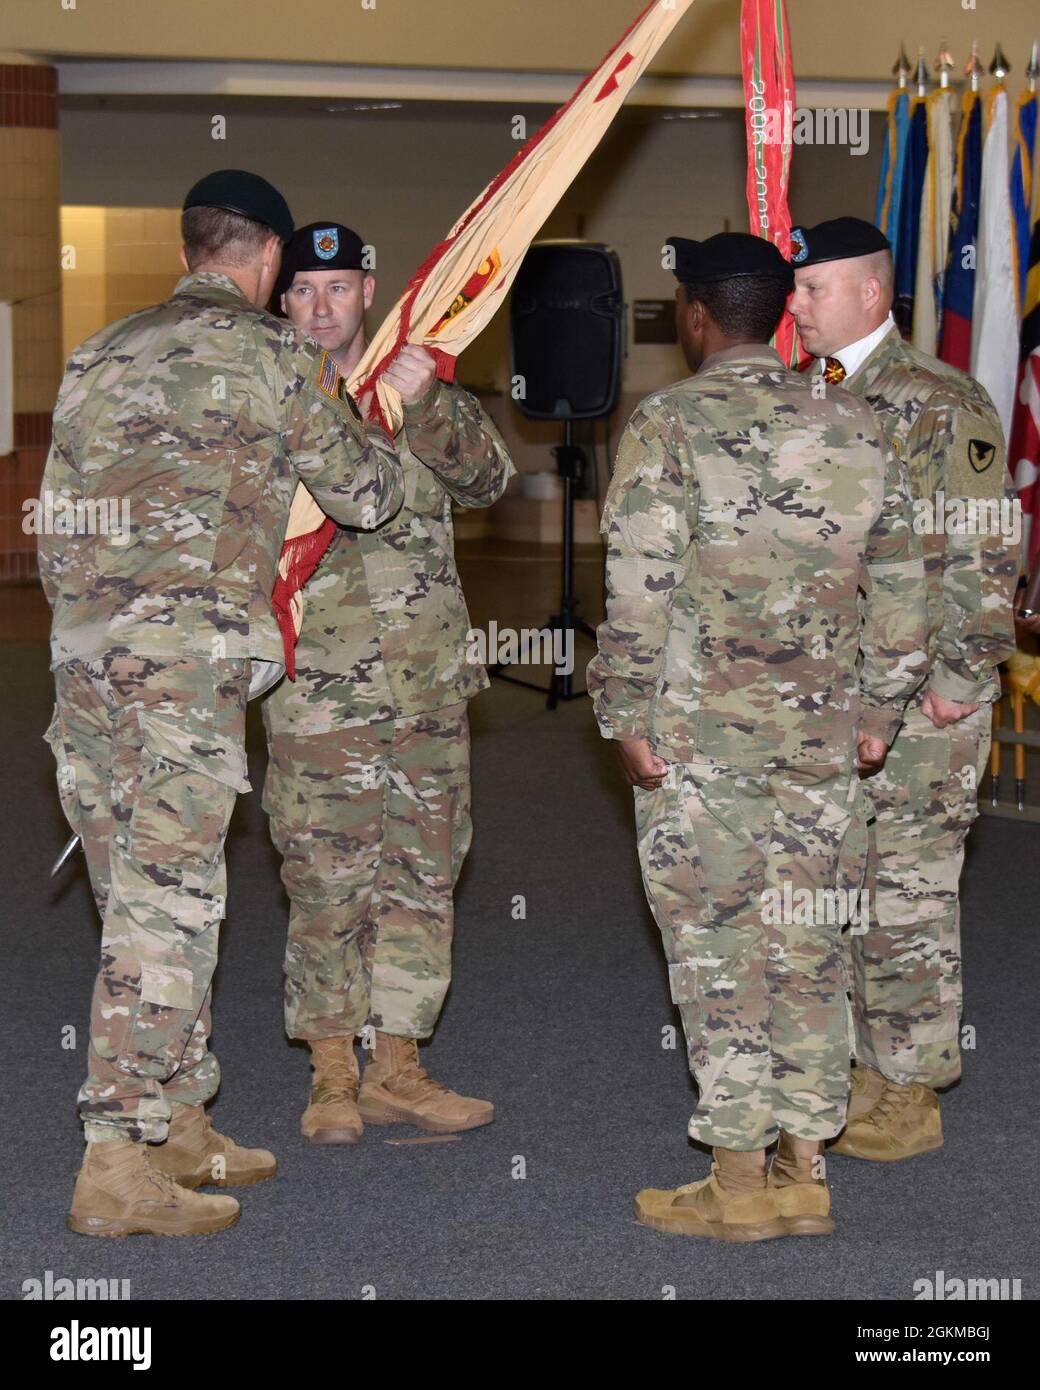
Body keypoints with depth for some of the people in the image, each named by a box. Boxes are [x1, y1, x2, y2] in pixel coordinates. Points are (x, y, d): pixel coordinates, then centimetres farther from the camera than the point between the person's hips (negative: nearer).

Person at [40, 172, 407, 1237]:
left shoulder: (99, 355, 19)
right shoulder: (270, 354, 1)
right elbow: (367, 494, 8)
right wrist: (337, 410, 26)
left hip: (81, 645, 7)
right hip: (189, 648, -7)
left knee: (141, 900, 14)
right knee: (166, 903, -6)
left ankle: (179, 1126, 23)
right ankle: (119, 1169, -7)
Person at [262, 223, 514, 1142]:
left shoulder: (431, 398, 11)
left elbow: (488, 478, -7)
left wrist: (426, 407, -23)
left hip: (430, 684, 3)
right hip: (317, 687, -3)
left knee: (423, 876, 7)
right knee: (328, 885, -2)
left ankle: (396, 1067, 17)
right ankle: (333, 1074, 10)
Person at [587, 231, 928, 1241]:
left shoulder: (670, 425, -8)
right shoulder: (852, 427, 8)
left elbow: (639, 589, -13)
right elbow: (899, 585, 9)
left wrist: (625, 717, -6)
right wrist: (879, 709, 16)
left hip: (700, 734, -5)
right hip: (822, 733, 5)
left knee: (717, 946, 2)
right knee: (807, 944, 10)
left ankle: (739, 1184, 6)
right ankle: (804, 1174, 16)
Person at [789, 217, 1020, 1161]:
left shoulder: (943, 404, -10)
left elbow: (986, 556, -12)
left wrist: (960, 678, -15)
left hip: (920, 696, -8)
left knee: (908, 889, -3)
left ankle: (912, 1096, 7)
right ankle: (867, 1072, 24)